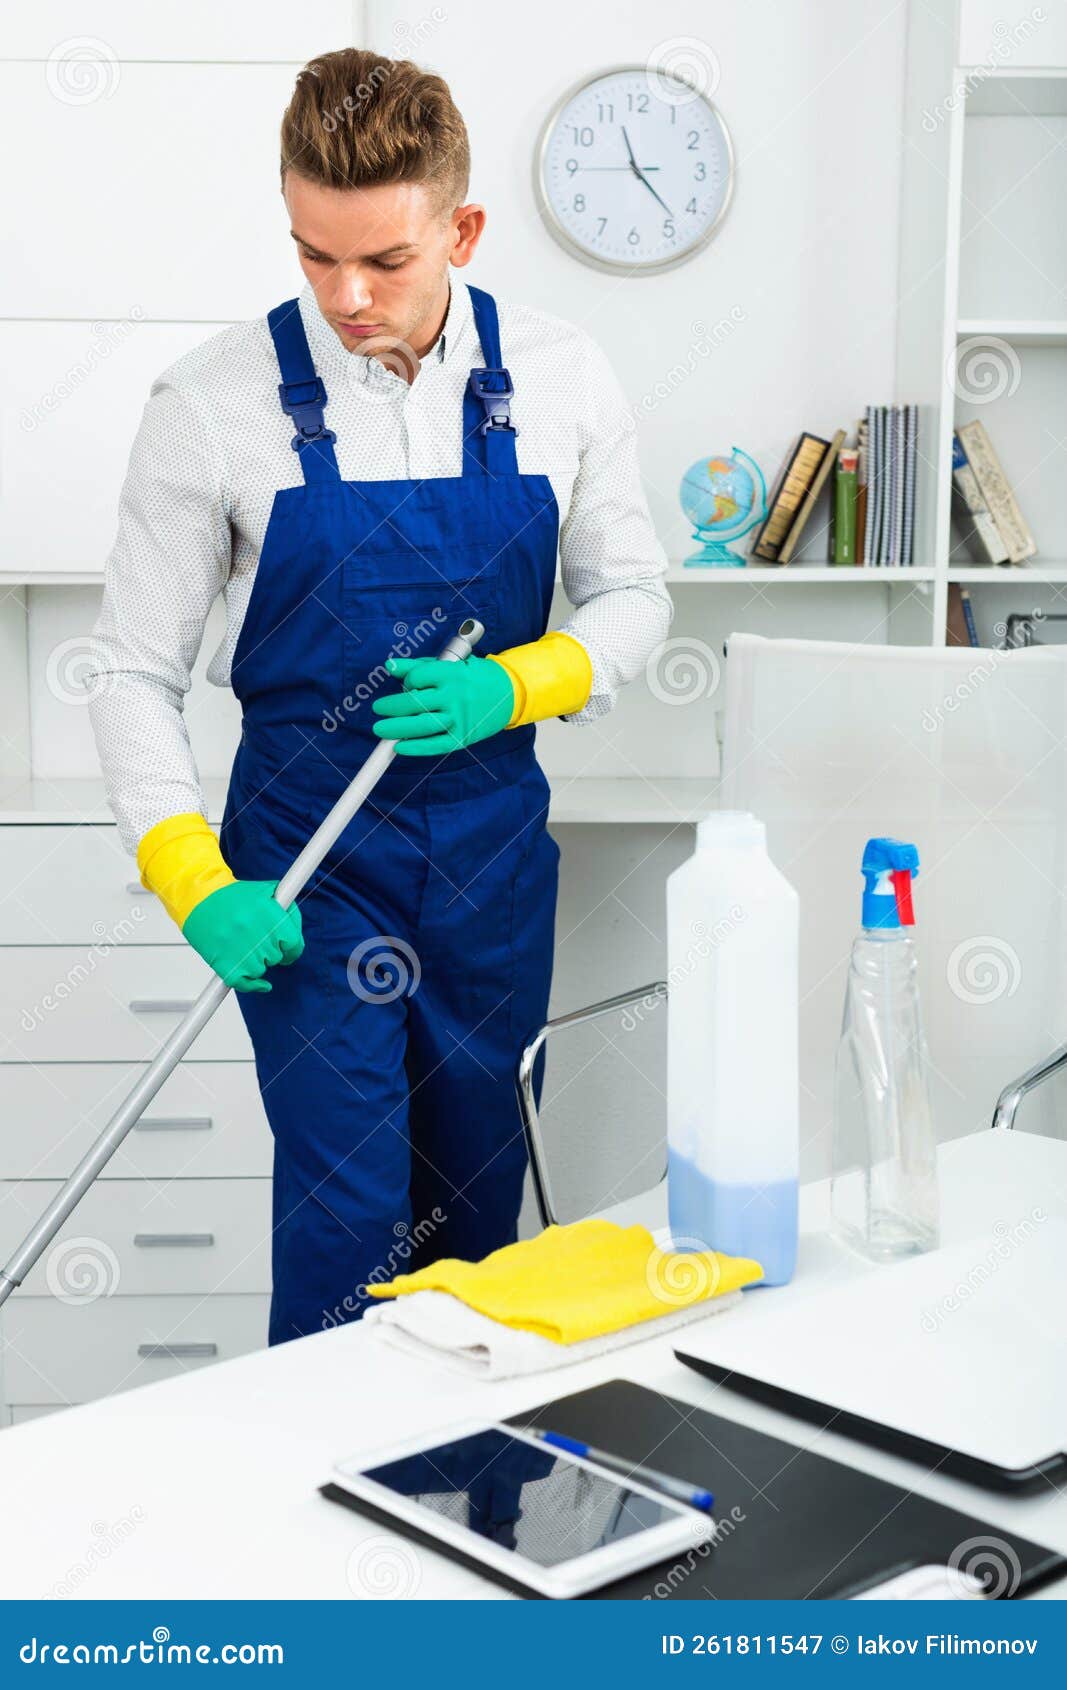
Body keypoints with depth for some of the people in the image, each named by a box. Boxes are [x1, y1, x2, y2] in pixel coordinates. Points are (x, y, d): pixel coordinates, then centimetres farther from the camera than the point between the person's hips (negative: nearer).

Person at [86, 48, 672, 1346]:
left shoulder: (559, 378, -4)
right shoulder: (215, 402, -11)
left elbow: (631, 595, 7)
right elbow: (135, 667, -5)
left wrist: (515, 684, -14)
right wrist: (192, 882, -16)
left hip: (493, 846, 3)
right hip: (309, 860, -2)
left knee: (479, 1194, 14)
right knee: (348, 1214, -5)